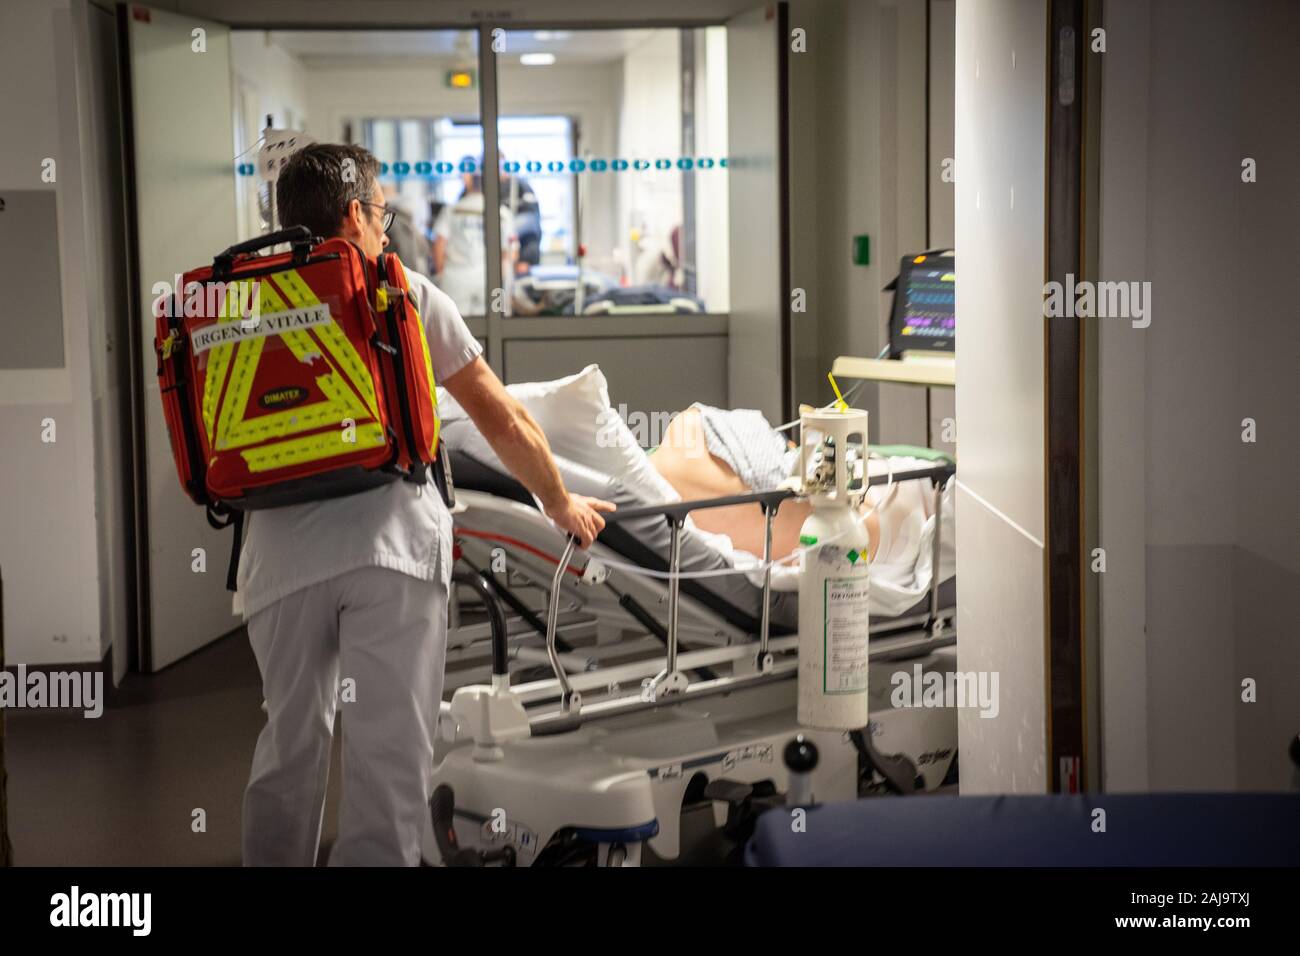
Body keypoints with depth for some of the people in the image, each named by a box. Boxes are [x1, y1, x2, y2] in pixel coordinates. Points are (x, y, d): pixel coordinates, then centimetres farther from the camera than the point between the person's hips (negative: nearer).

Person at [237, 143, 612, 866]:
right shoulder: (403, 290, 11)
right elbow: (502, 420, 14)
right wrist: (561, 502, 28)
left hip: (281, 549, 3)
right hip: (390, 536, -3)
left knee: (289, 751, 18)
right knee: (391, 757, -1)